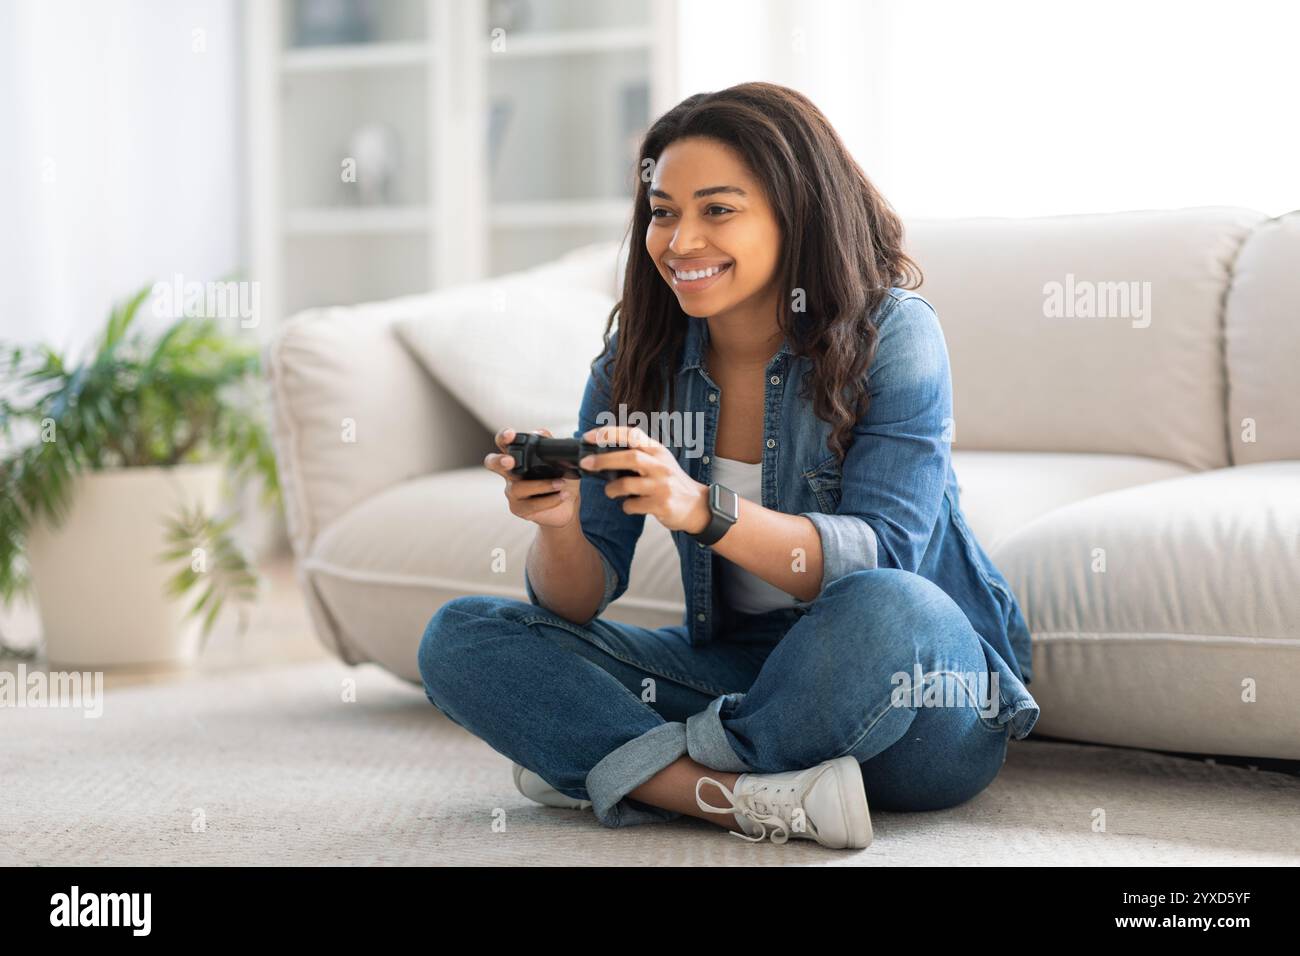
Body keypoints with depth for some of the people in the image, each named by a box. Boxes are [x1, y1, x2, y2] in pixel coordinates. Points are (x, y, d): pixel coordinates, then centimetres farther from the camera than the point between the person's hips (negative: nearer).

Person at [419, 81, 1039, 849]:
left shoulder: (892, 334, -13)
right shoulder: (639, 356, -1)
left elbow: (879, 560, -23)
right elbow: (580, 602, -4)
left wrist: (704, 511, -37)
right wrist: (559, 527, -27)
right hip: (737, 664, 4)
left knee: (881, 612, -39)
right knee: (461, 638, -8)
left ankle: (632, 769, -13)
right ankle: (747, 800, -26)